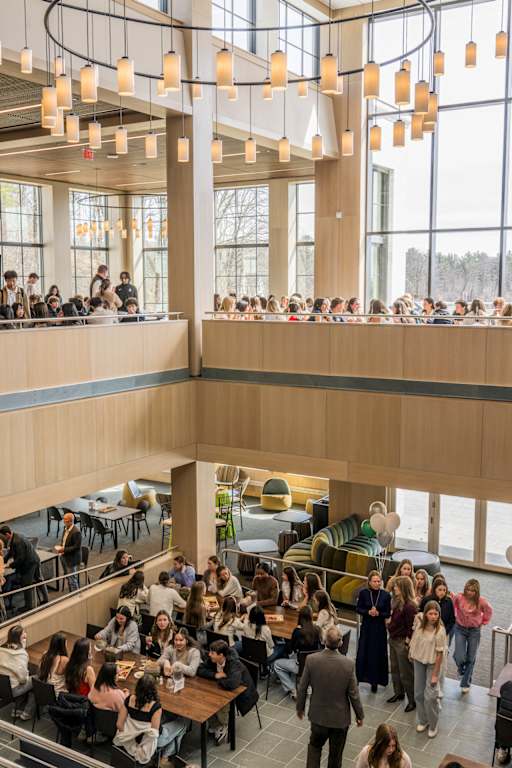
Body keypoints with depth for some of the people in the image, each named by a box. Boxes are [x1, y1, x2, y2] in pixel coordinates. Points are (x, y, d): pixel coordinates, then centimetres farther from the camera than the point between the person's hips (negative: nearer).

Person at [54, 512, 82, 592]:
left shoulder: (76, 532, -23)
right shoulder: (66, 528, 5)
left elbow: (76, 547, -23)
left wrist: (64, 549, -24)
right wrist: (60, 546, -2)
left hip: (72, 559, -9)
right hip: (64, 557, 9)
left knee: (72, 579, 0)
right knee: (69, 578, 19)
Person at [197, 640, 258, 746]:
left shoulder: (234, 664, -33)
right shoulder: (212, 660, -13)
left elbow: (232, 684, -47)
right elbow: (200, 670, -7)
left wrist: (219, 680, -27)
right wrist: (215, 675, -23)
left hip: (240, 692, -6)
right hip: (222, 689, 6)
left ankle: (223, 727, -1)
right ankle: (214, 725, 2)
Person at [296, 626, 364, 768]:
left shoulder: (311, 660, -21)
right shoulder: (348, 664, -23)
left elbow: (302, 688, -9)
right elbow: (353, 694, -12)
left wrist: (300, 708, 9)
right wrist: (360, 715, 5)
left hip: (318, 716, 1)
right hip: (340, 719, -1)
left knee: (314, 746, 26)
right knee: (336, 755, 20)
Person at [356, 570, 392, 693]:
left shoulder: (386, 595, -7)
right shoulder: (363, 593, -6)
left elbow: (388, 614, -2)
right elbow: (358, 608, -2)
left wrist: (378, 613, -20)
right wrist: (368, 612, -19)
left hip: (380, 628, 0)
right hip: (366, 627, 0)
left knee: (377, 655, 5)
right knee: (362, 654, 2)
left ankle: (374, 682, 19)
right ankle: (358, 677, 19)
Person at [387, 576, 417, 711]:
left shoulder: (410, 606, -24)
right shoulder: (397, 602, 2)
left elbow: (411, 628, -20)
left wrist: (407, 644, -17)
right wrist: (390, 624, 2)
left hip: (402, 642, -9)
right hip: (393, 639, 9)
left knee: (406, 673, 4)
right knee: (395, 669, 21)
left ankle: (412, 700, 17)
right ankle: (399, 693, 38)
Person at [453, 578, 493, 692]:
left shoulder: (481, 601, -20)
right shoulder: (459, 597, -20)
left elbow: (489, 611, 2)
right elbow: (454, 606, 3)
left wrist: (483, 622, 4)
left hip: (475, 630, 0)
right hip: (460, 629, 0)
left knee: (471, 658, 10)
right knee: (460, 657, -8)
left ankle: (466, 683, 31)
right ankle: (461, 669, 30)